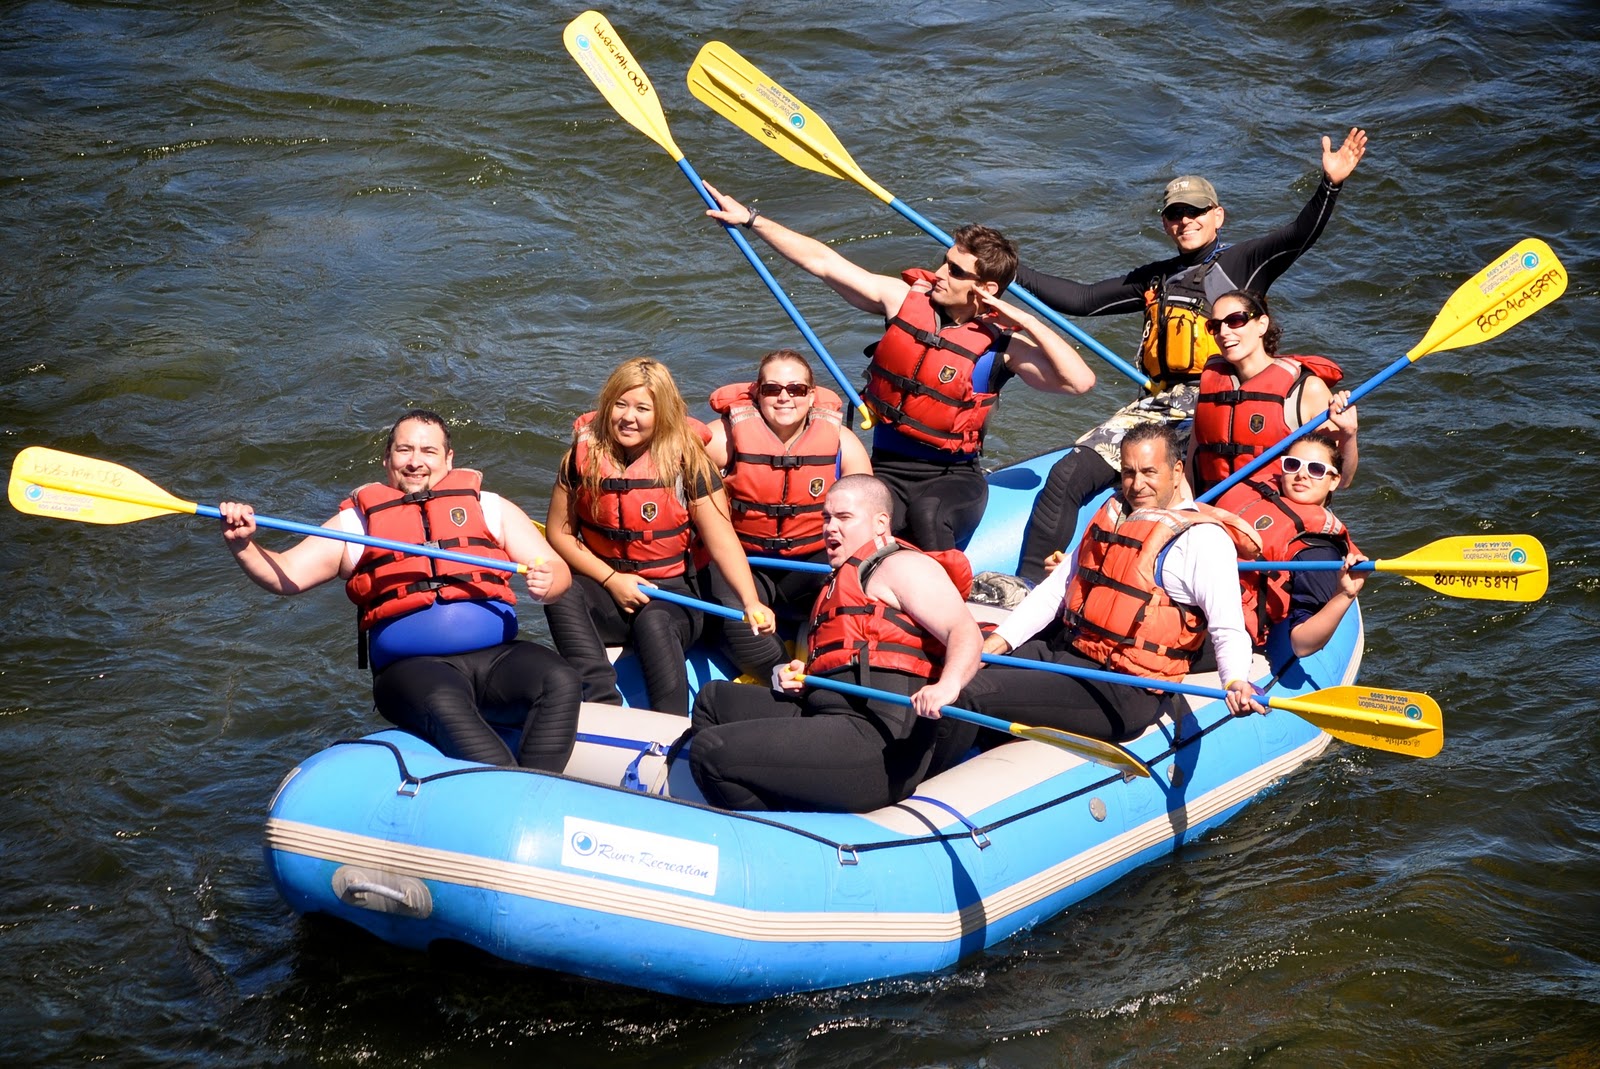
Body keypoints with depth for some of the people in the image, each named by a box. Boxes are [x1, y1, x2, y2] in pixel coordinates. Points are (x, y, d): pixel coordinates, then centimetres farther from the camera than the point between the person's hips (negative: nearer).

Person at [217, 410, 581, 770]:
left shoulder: (490, 507, 19)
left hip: (497, 659, 2)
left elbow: (559, 572, 13)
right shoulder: (354, 523, 17)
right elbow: (286, 575, 8)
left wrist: (546, 582, -12)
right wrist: (243, 545, -12)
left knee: (559, 681, -29)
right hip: (412, 670, -2)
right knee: (444, 702, -37)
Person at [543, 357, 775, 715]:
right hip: (606, 591, 2)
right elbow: (559, 531, 5)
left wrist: (751, 603, -29)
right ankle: (604, 705, -40)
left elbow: (722, 541, -13)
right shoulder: (584, 455, -1)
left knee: (653, 622, -36)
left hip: (670, 594, -2)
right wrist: (611, 579, -9)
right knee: (560, 594, -31)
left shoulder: (687, 461, -8)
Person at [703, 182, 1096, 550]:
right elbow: (821, 261, 3)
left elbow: (1080, 381, -20)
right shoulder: (905, 298, 0)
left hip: (955, 478, -2)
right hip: (888, 468, 2)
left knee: (927, 515, -37)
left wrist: (1028, 322, -21)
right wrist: (751, 219, 2)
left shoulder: (1000, 343, -8)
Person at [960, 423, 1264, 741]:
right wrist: (995, 643, 10)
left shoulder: (1204, 539, -7)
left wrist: (1235, 683, -35)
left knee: (970, 695, -24)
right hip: (1061, 650, 9)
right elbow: (1057, 589, 21)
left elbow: (1229, 630, -14)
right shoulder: (1114, 514, 18)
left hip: (1123, 692, -9)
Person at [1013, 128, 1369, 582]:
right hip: (1161, 404, 5)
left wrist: (1330, 184, -27)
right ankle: (1028, 583, -8)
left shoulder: (1242, 263, 7)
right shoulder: (1156, 279, 24)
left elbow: (1300, 235, -9)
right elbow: (1080, 300, 24)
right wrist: (1012, 271, 16)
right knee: (1068, 474, -10)